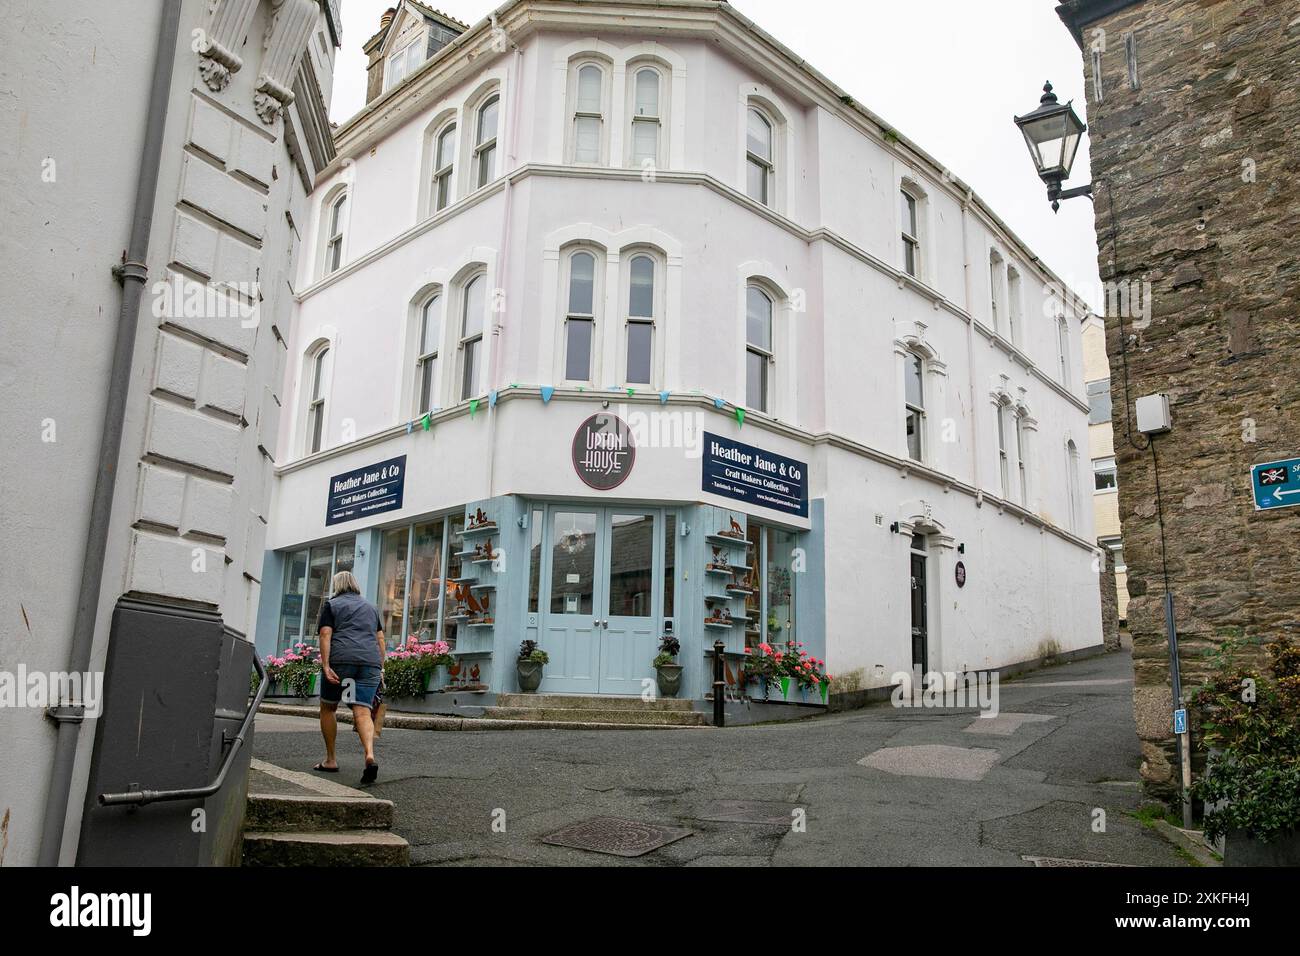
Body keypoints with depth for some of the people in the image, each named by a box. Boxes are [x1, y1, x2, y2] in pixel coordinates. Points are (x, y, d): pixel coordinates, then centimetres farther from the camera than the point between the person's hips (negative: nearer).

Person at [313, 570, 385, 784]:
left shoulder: (331, 605, 12)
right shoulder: (371, 607, 25)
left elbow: (325, 635, -2)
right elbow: (380, 639, 19)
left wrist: (326, 666, -9)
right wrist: (380, 668, 20)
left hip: (341, 660, -3)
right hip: (370, 662, 3)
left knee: (327, 707, 16)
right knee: (362, 712, -6)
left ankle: (330, 760, 19)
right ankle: (370, 755, -29)